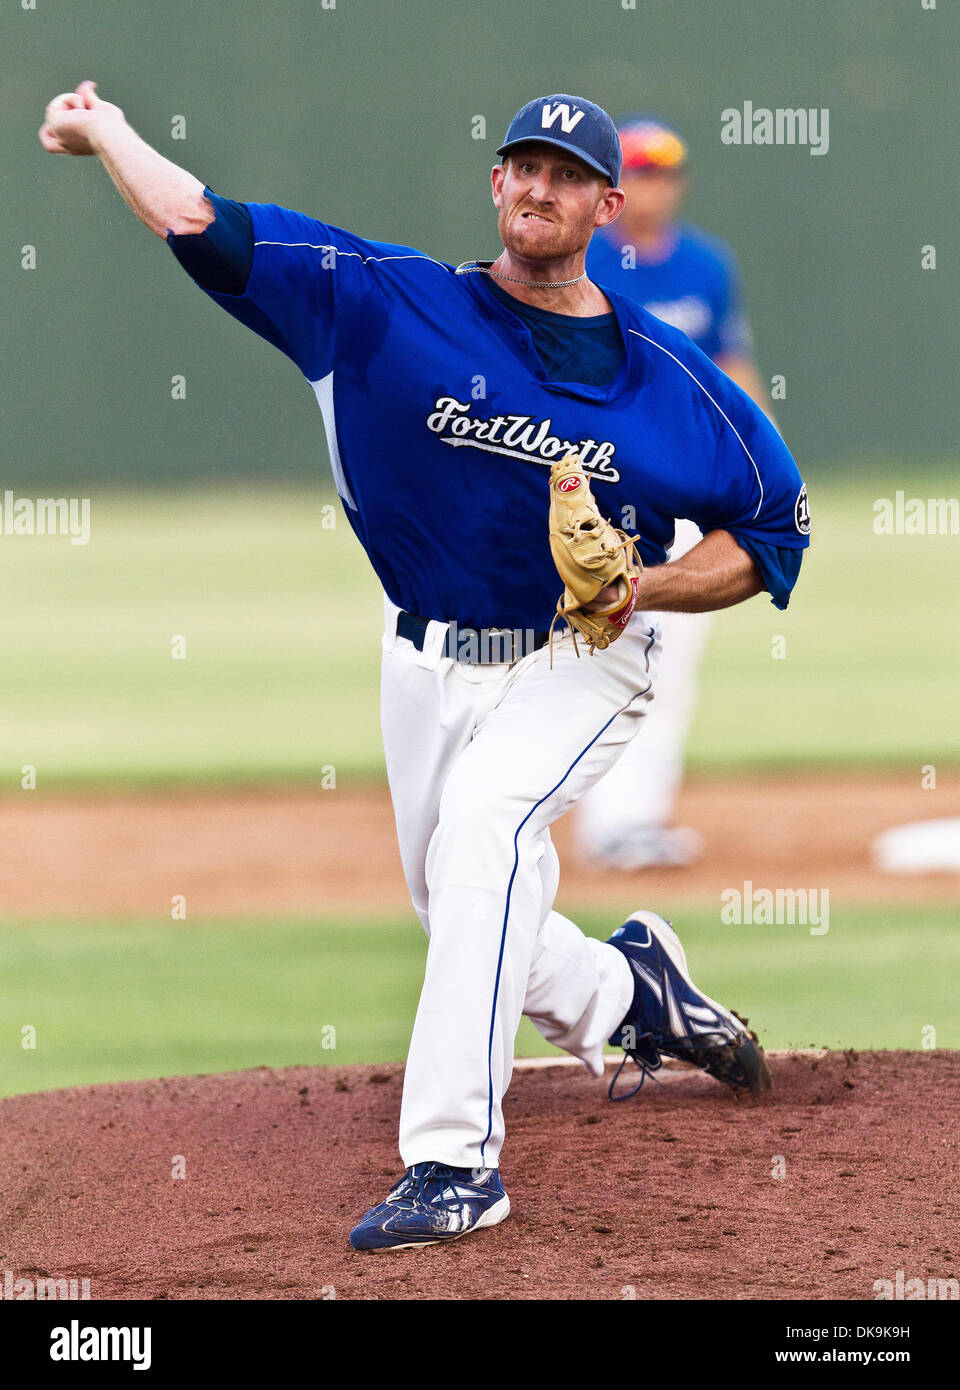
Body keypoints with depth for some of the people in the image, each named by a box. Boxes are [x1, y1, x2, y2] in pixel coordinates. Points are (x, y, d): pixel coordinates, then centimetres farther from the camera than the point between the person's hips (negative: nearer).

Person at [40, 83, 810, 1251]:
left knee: (484, 818, -31)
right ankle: (623, 992, 48)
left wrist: (647, 586, -14)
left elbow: (772, 531, 1)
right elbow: (205, 226, -7)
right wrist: (107, 130, -5)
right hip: (425, 664, 4)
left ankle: (454, 1158, -34)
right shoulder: (392, 305, -6)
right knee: (460, 914, 12)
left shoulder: (668, 376, -6)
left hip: (580, 664, -4)